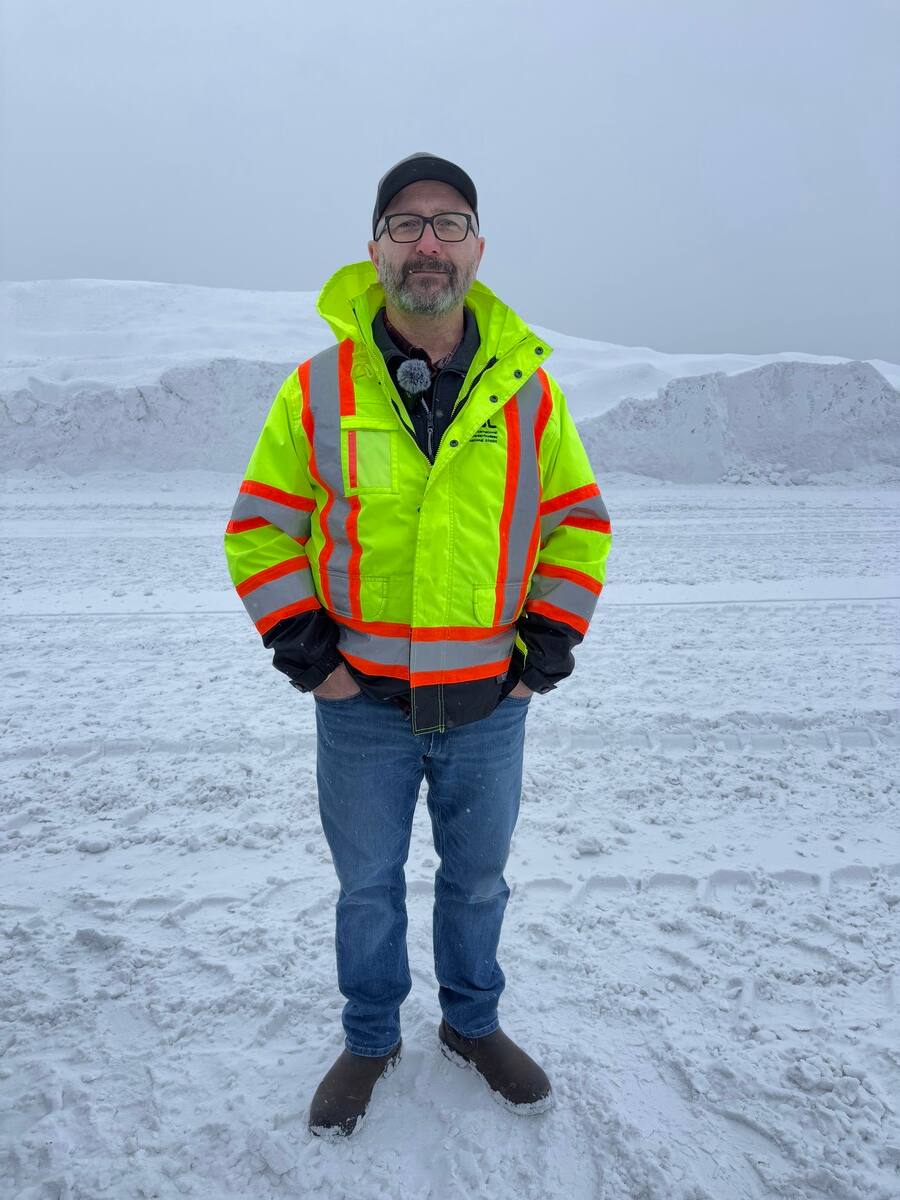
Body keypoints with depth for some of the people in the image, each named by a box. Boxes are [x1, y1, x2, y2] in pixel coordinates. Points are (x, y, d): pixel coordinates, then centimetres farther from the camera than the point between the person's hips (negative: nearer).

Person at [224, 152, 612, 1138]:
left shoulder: (527, 389, -2)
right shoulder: (319, 386, -6)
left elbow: (579, 520, 6)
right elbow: (260, 527, 1)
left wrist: (548, 646, 0)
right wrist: (303, 650, -6)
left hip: (490, 704, 1)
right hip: (362, 706, -1)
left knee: (477, 880, 19)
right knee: (368, 887, 16)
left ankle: (472, 1025, 45)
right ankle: (370, 1041, 41)